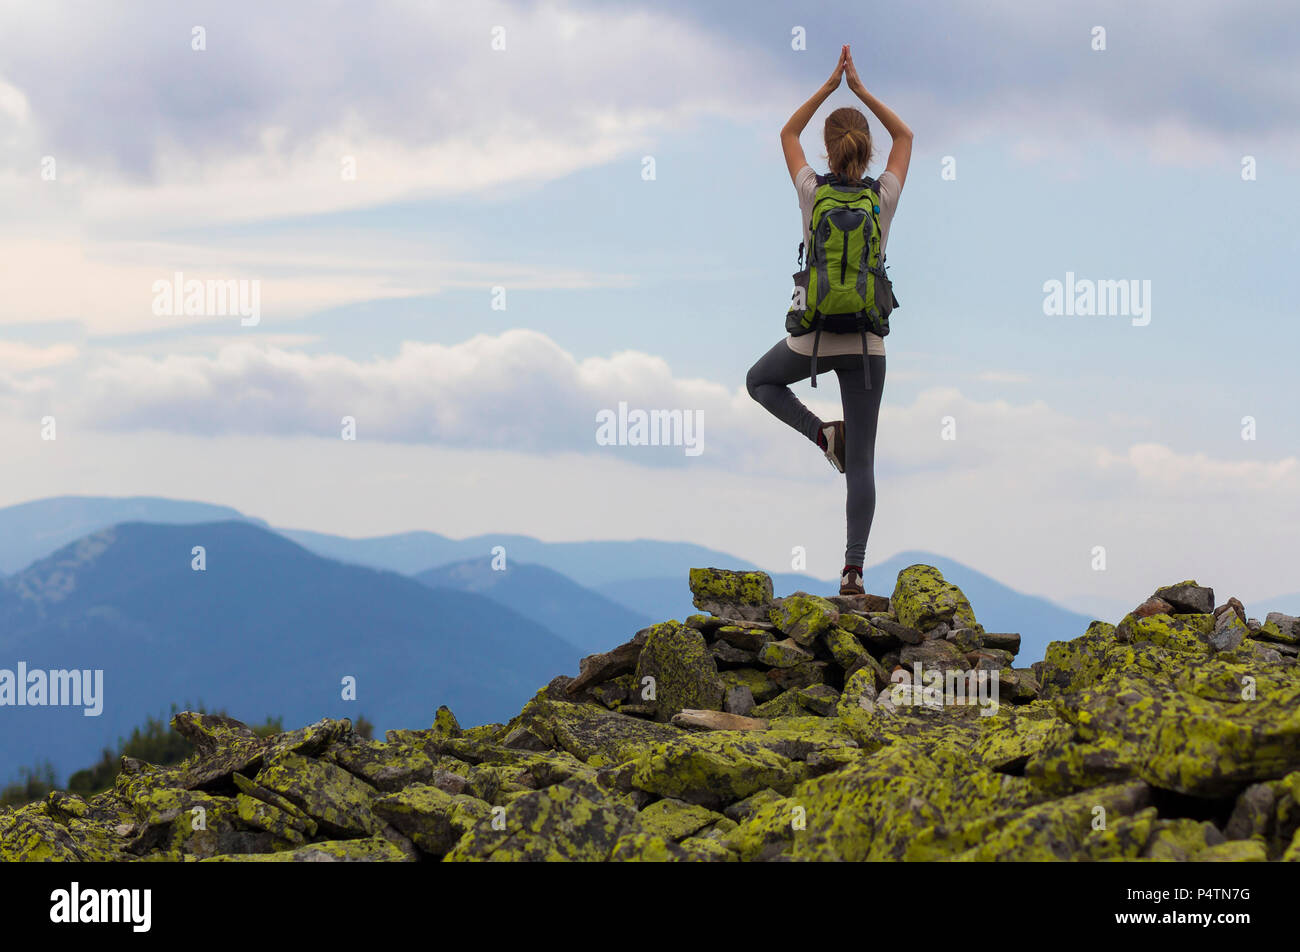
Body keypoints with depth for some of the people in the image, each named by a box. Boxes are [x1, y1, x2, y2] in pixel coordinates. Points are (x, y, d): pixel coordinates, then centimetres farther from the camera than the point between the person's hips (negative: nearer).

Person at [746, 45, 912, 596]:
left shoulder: (812, 193, -6)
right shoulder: (884, 197, -4)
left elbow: (788, 133, 12)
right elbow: (904, 135, 14)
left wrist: (830, 86, 12)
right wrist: (860, 90, 11)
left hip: (813, 338, -1)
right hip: (867, 342, 1)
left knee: (760, 381, 32)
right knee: (862, 461, 5)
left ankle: (822, 433, 6)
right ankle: (854, 568, -5)